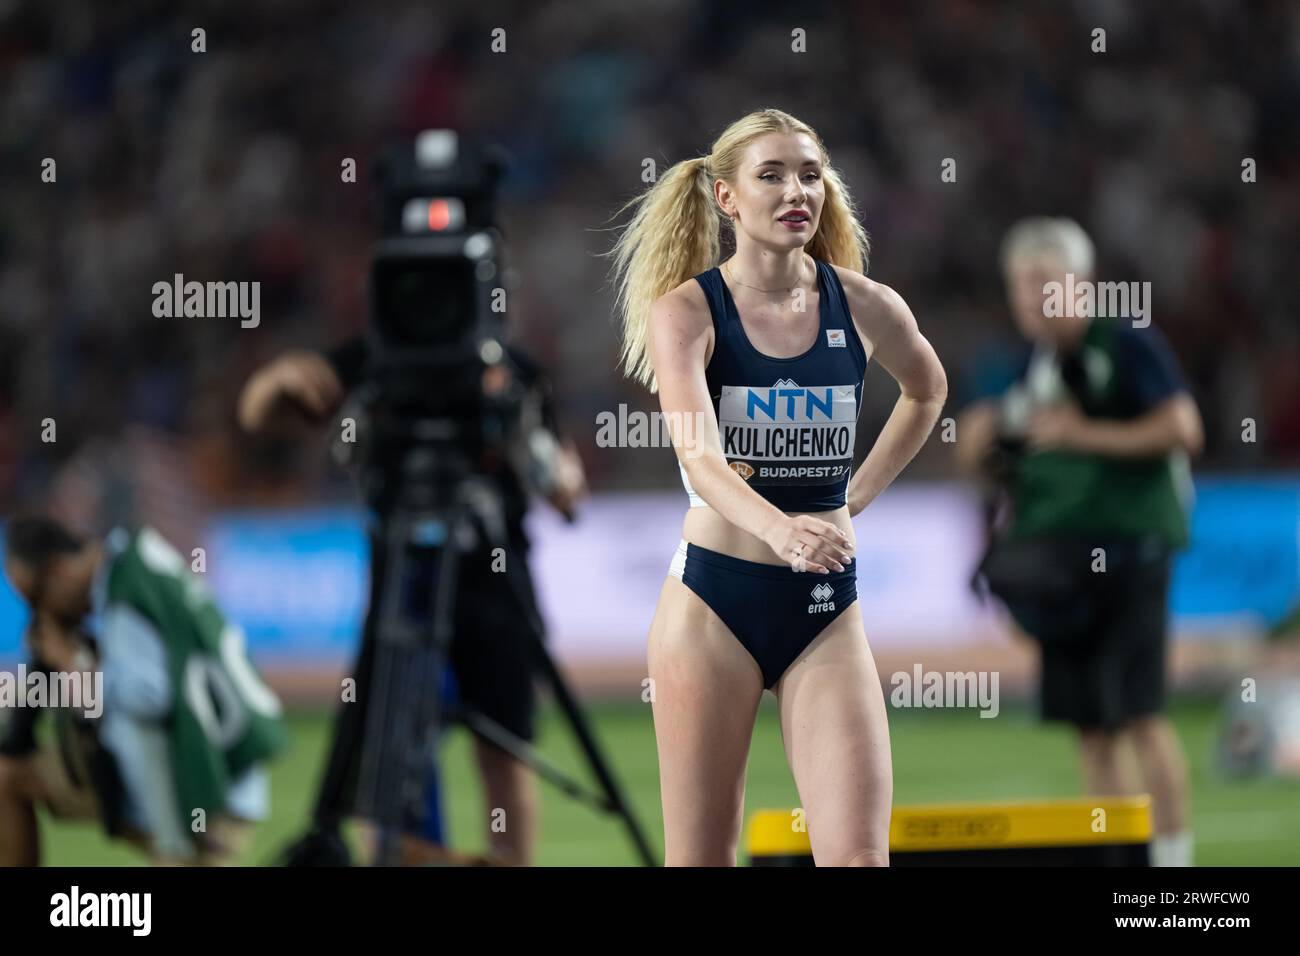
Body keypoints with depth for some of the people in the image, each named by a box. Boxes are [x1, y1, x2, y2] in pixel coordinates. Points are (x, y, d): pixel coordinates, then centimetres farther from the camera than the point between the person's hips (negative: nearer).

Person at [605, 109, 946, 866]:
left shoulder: (864, 308, 1)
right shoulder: (686, 311, -8)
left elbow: (928, 390, 25)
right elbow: (698, 456, -24)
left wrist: (863, 491, 12)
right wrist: (780, 529, -42)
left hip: (827, 610, 2)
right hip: (715, 601, -2)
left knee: (859, 856, -9)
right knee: (701, 858, 2)